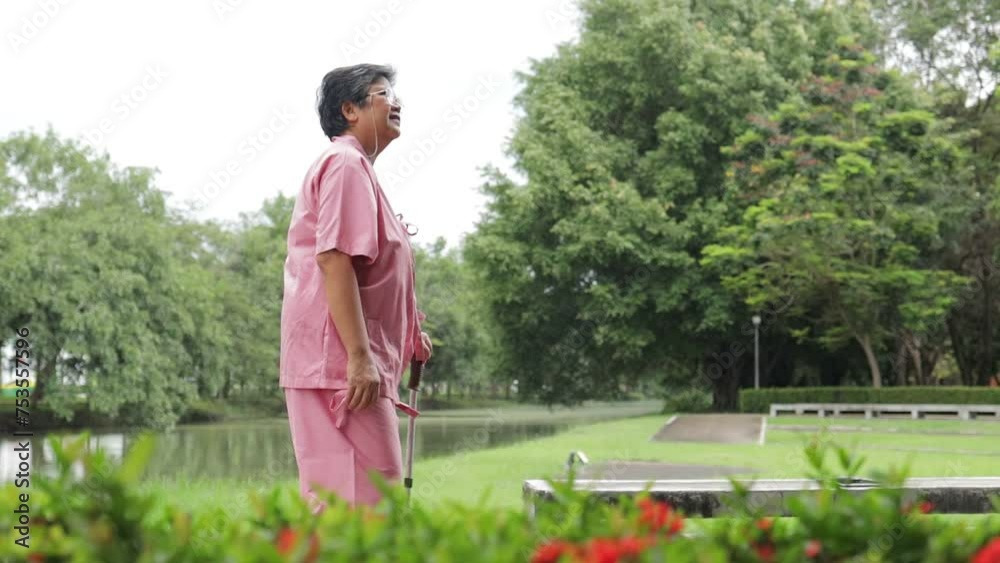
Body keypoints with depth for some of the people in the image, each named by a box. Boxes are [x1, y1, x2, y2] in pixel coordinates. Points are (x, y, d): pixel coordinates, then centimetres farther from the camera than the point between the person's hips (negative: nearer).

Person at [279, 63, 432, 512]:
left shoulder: (354, 167, 25)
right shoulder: (346, 163, -8)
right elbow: (333, 257, -20)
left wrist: (406, 336, 25)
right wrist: (360, 356, -25)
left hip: (345, 363, 11)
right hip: (340, 362, -11)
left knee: (332, 501, 10)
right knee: (366, 501, -13)